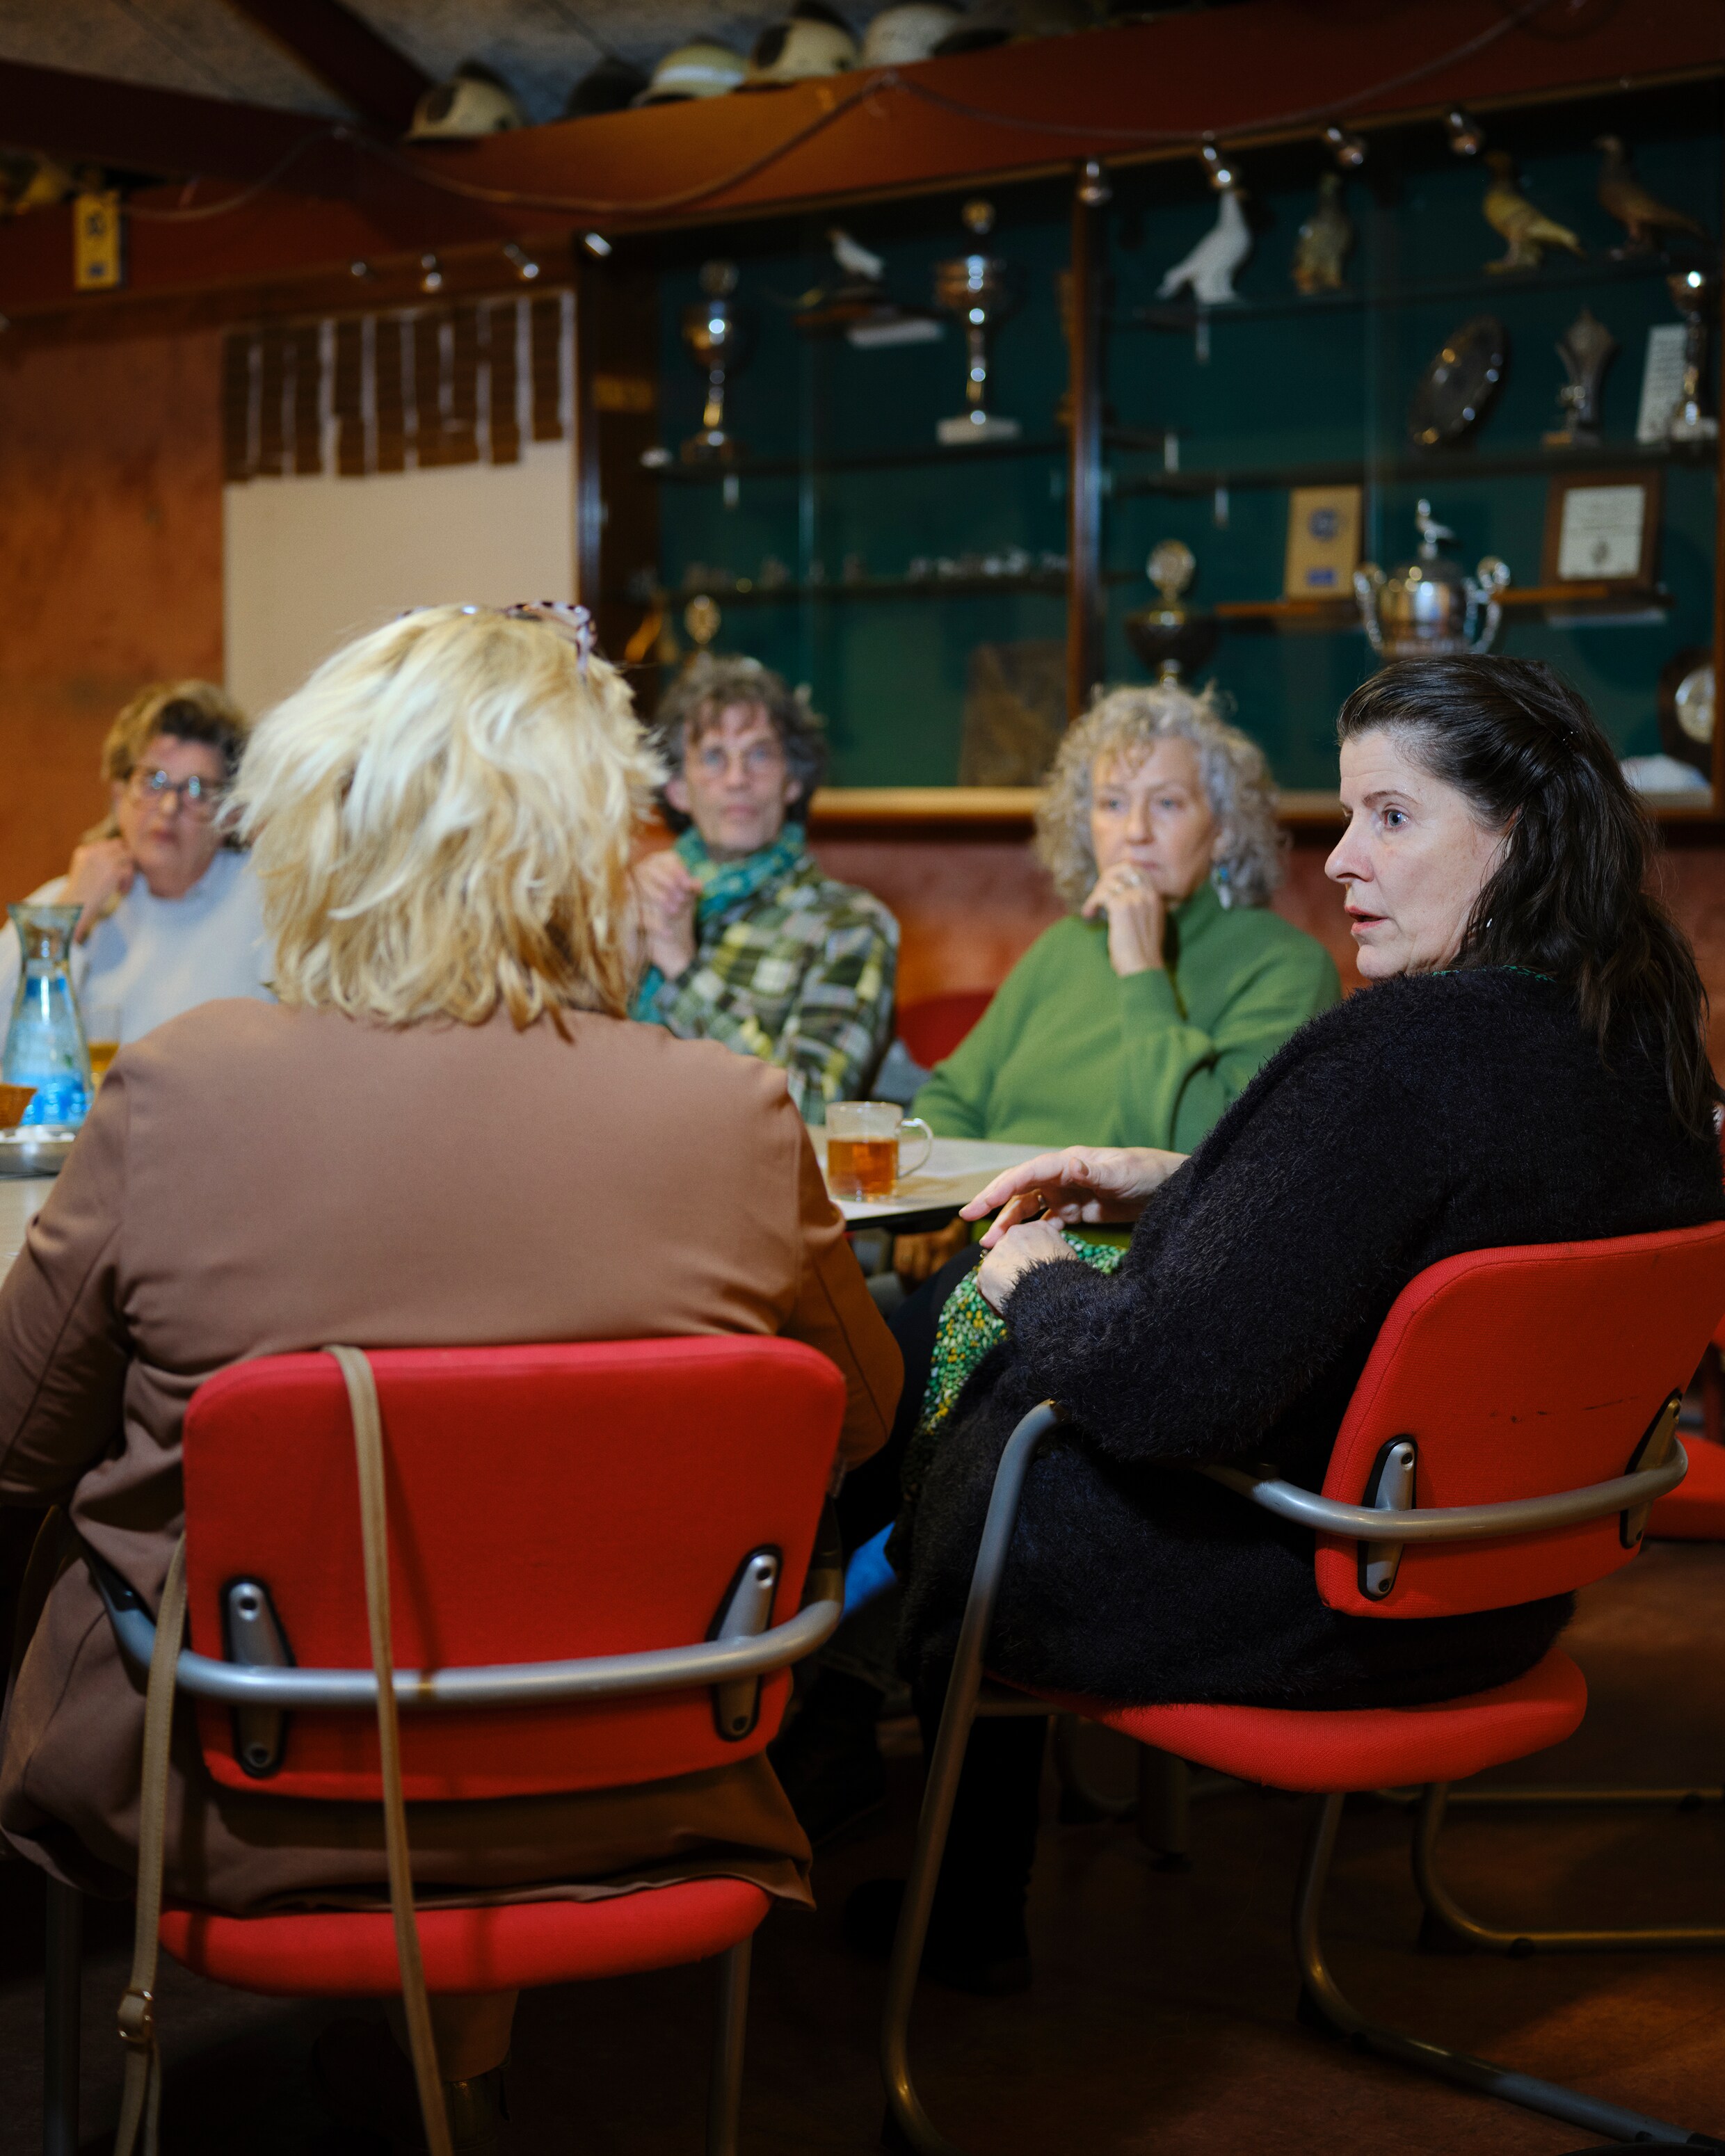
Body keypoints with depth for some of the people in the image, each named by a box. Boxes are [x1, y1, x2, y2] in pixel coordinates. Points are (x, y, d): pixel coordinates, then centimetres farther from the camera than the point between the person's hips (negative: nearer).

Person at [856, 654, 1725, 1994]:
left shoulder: (1405, 1052, -30)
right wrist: (1181, 1189, 10)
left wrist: (1037, 1281, -11)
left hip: (1316, 1606, -9)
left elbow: (1170, 1383, -31)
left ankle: (968, 1909, 36)